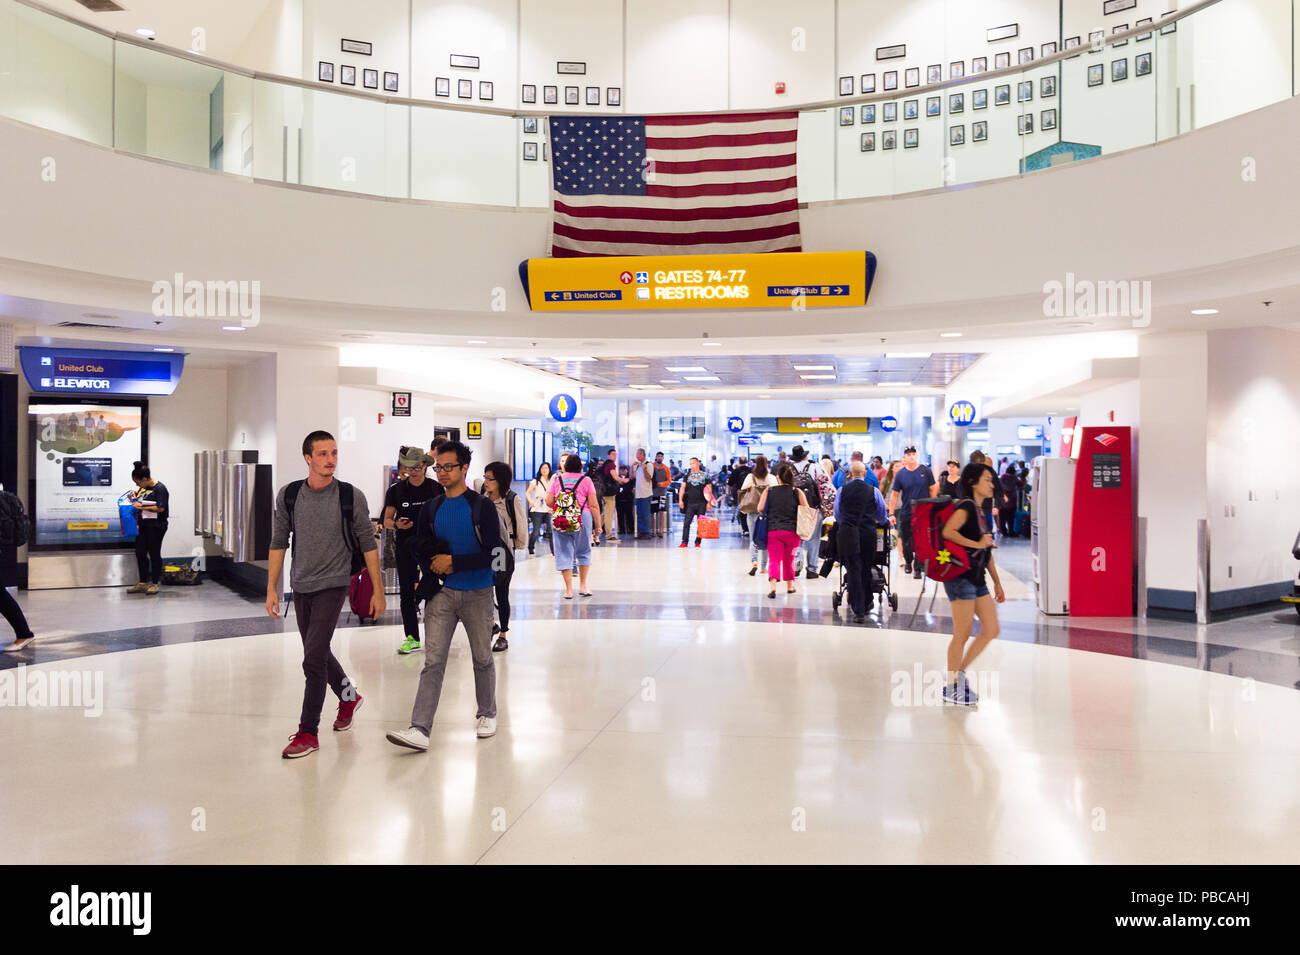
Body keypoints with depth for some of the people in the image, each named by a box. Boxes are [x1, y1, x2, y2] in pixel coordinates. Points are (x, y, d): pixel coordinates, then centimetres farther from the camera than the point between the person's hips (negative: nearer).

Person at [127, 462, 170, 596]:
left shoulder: (159, 488, -12)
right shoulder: (142, 489, 11)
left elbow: (160, 508, -20)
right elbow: (138, 507, 27)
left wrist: (141, 506, -18)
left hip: (156, 526, -8)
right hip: (143, 525, 8)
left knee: (154, 554, -1)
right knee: (140, 553, 9)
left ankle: (155, 584, 9)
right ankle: (143, 583, 19)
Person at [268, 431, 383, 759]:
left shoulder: (351, 496, -9)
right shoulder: (288, 495, 0)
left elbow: (368, 544, -3)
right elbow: (278, 543, 7)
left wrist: (377, 591, -3)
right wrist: (272, 588, 4)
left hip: (333, 585, -4)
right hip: (301, 586, 4)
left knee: (313, 659, -10)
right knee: (318, 653, 17)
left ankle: (307, 733, 1)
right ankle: (349, 697, 43)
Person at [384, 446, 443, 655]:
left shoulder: (436, 488, 1)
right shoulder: (396, 490, 3)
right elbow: (387, 520, 6)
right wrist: (397, 524, -15)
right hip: (405, 545, 1)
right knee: (406, 591, 3)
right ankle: (412, 638, 13)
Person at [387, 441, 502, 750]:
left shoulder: (482, 506, -5)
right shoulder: (431, 510, 8)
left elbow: (495, 555, -11)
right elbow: (422, 553, 12)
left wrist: (453, 561, -14)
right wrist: (440, 567, -8)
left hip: (477, 594, -2)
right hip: (442, 593, 3)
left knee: (482, 658, 11)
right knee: (433, 661, -5)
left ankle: (487, 714, 31)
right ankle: (420, 730, -10)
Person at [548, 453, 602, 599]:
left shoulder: (558, 479, 7)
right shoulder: (586, 480, 3)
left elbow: (549, 502, 5)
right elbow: (594, 505, -1)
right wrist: (598, 526, 4)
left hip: (560, 520, 1)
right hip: (582, 518, -1)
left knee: (564, 553, 6)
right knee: (584, 552, 15)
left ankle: (569, 590, 5)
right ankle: (582, 586, 19)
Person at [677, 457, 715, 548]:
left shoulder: (704, 475, 4)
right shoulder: (687, 475, 10)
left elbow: (709, 490, 3)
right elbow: (682, 488, 8)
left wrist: (709, 502, -4)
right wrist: (680, 500, -2)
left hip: (701, 504, -1)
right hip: (690, 503, 1)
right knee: (686, 522, -6)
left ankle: (697, 542, 9)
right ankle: (684, 542, -4)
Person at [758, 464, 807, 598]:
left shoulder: (768, 491, 2)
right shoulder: (797, 492, 2)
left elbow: (760, 509, -3)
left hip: (772, 530, -1)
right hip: (792, 531, 1)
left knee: (774, 559, -4)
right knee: (789, 558, 19)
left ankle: (772, 586, -26)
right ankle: (790, 585, 30)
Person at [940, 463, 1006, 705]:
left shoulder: (981, 511, 16)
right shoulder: (966, 506, -11)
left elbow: (988, 552, 21)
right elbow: (948, 532, -28)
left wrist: (997, 583, 21)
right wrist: (976, 544, -19)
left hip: (977, 579, 9)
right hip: (961, 577, -9)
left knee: (991, 630, 8)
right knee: (962, 635, -3)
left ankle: (960, 673, 19)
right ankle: (951, 686, 10)